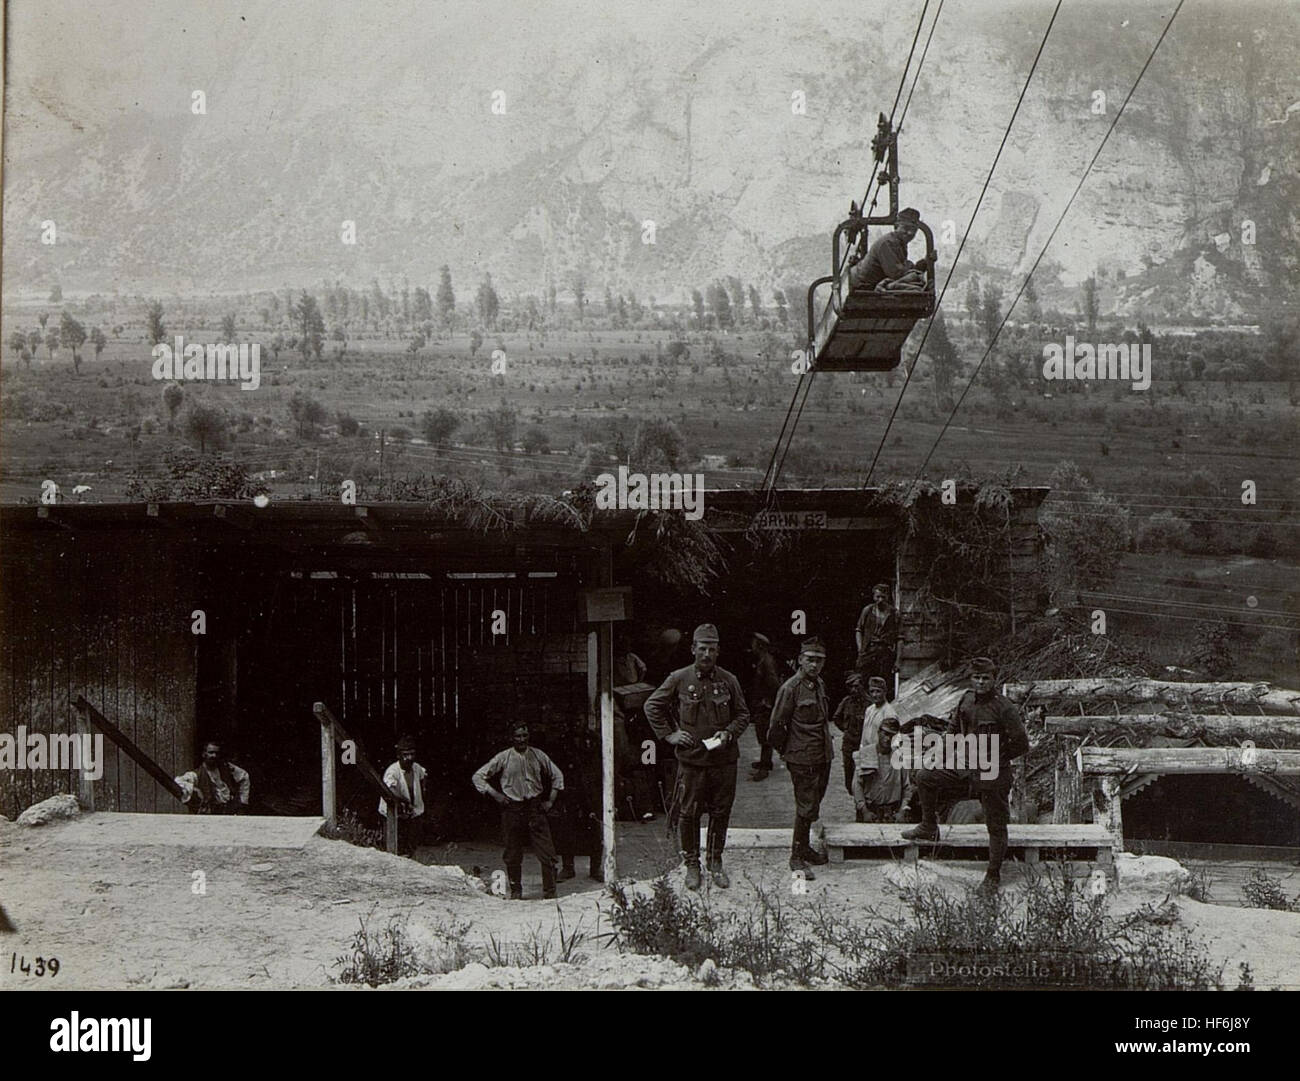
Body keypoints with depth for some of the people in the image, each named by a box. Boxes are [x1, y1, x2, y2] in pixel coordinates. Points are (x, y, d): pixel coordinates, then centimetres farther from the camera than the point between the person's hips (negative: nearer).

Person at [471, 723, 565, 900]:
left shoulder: (538, 756, 6)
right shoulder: (503, 758, 0)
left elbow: (557, 776, 18)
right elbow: (478, 777, 5)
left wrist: (551, 800, 10)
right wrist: (495, 795, -4)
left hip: (535, 807, 1)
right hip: (512, 809, -1)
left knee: (547, 853, -6)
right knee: (513, 855, 4)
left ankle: (550, 892, 0)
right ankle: (516, 891, 17)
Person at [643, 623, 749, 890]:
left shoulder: (728, 681, 4)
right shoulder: (679, 679, -1)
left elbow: (743, 714, 14)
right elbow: (652, 706, 8)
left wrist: (729, 733, -3)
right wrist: (669, 735, 0)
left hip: (724, 759, 2)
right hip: (691, 759, -2)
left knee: (721, 813, 8)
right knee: (688, 813, 2)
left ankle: (716, 863, 23)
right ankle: (691, 865, 16)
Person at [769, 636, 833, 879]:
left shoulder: (820, 684, 10)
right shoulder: (791, 688, -16)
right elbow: (777, 725, -12)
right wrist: (787, 751, -4)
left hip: (823, 757, 8)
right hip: (802, 759, -8)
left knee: (813, 804, 17)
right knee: (806, 807, -5)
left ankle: (804, 848, 31)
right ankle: (796, 857, 5)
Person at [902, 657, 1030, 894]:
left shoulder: (1004, 708, -17)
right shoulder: (966, 701, 2)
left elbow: (1021, 744, -14)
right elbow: (953, 727, 21)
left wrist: (995, 757, -10)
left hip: (993, 775, -6)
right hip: (965, 769, 6)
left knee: (996, 827, 3)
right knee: (925, 776, 3)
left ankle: (993, 877, 16)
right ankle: (929, 828, 17)